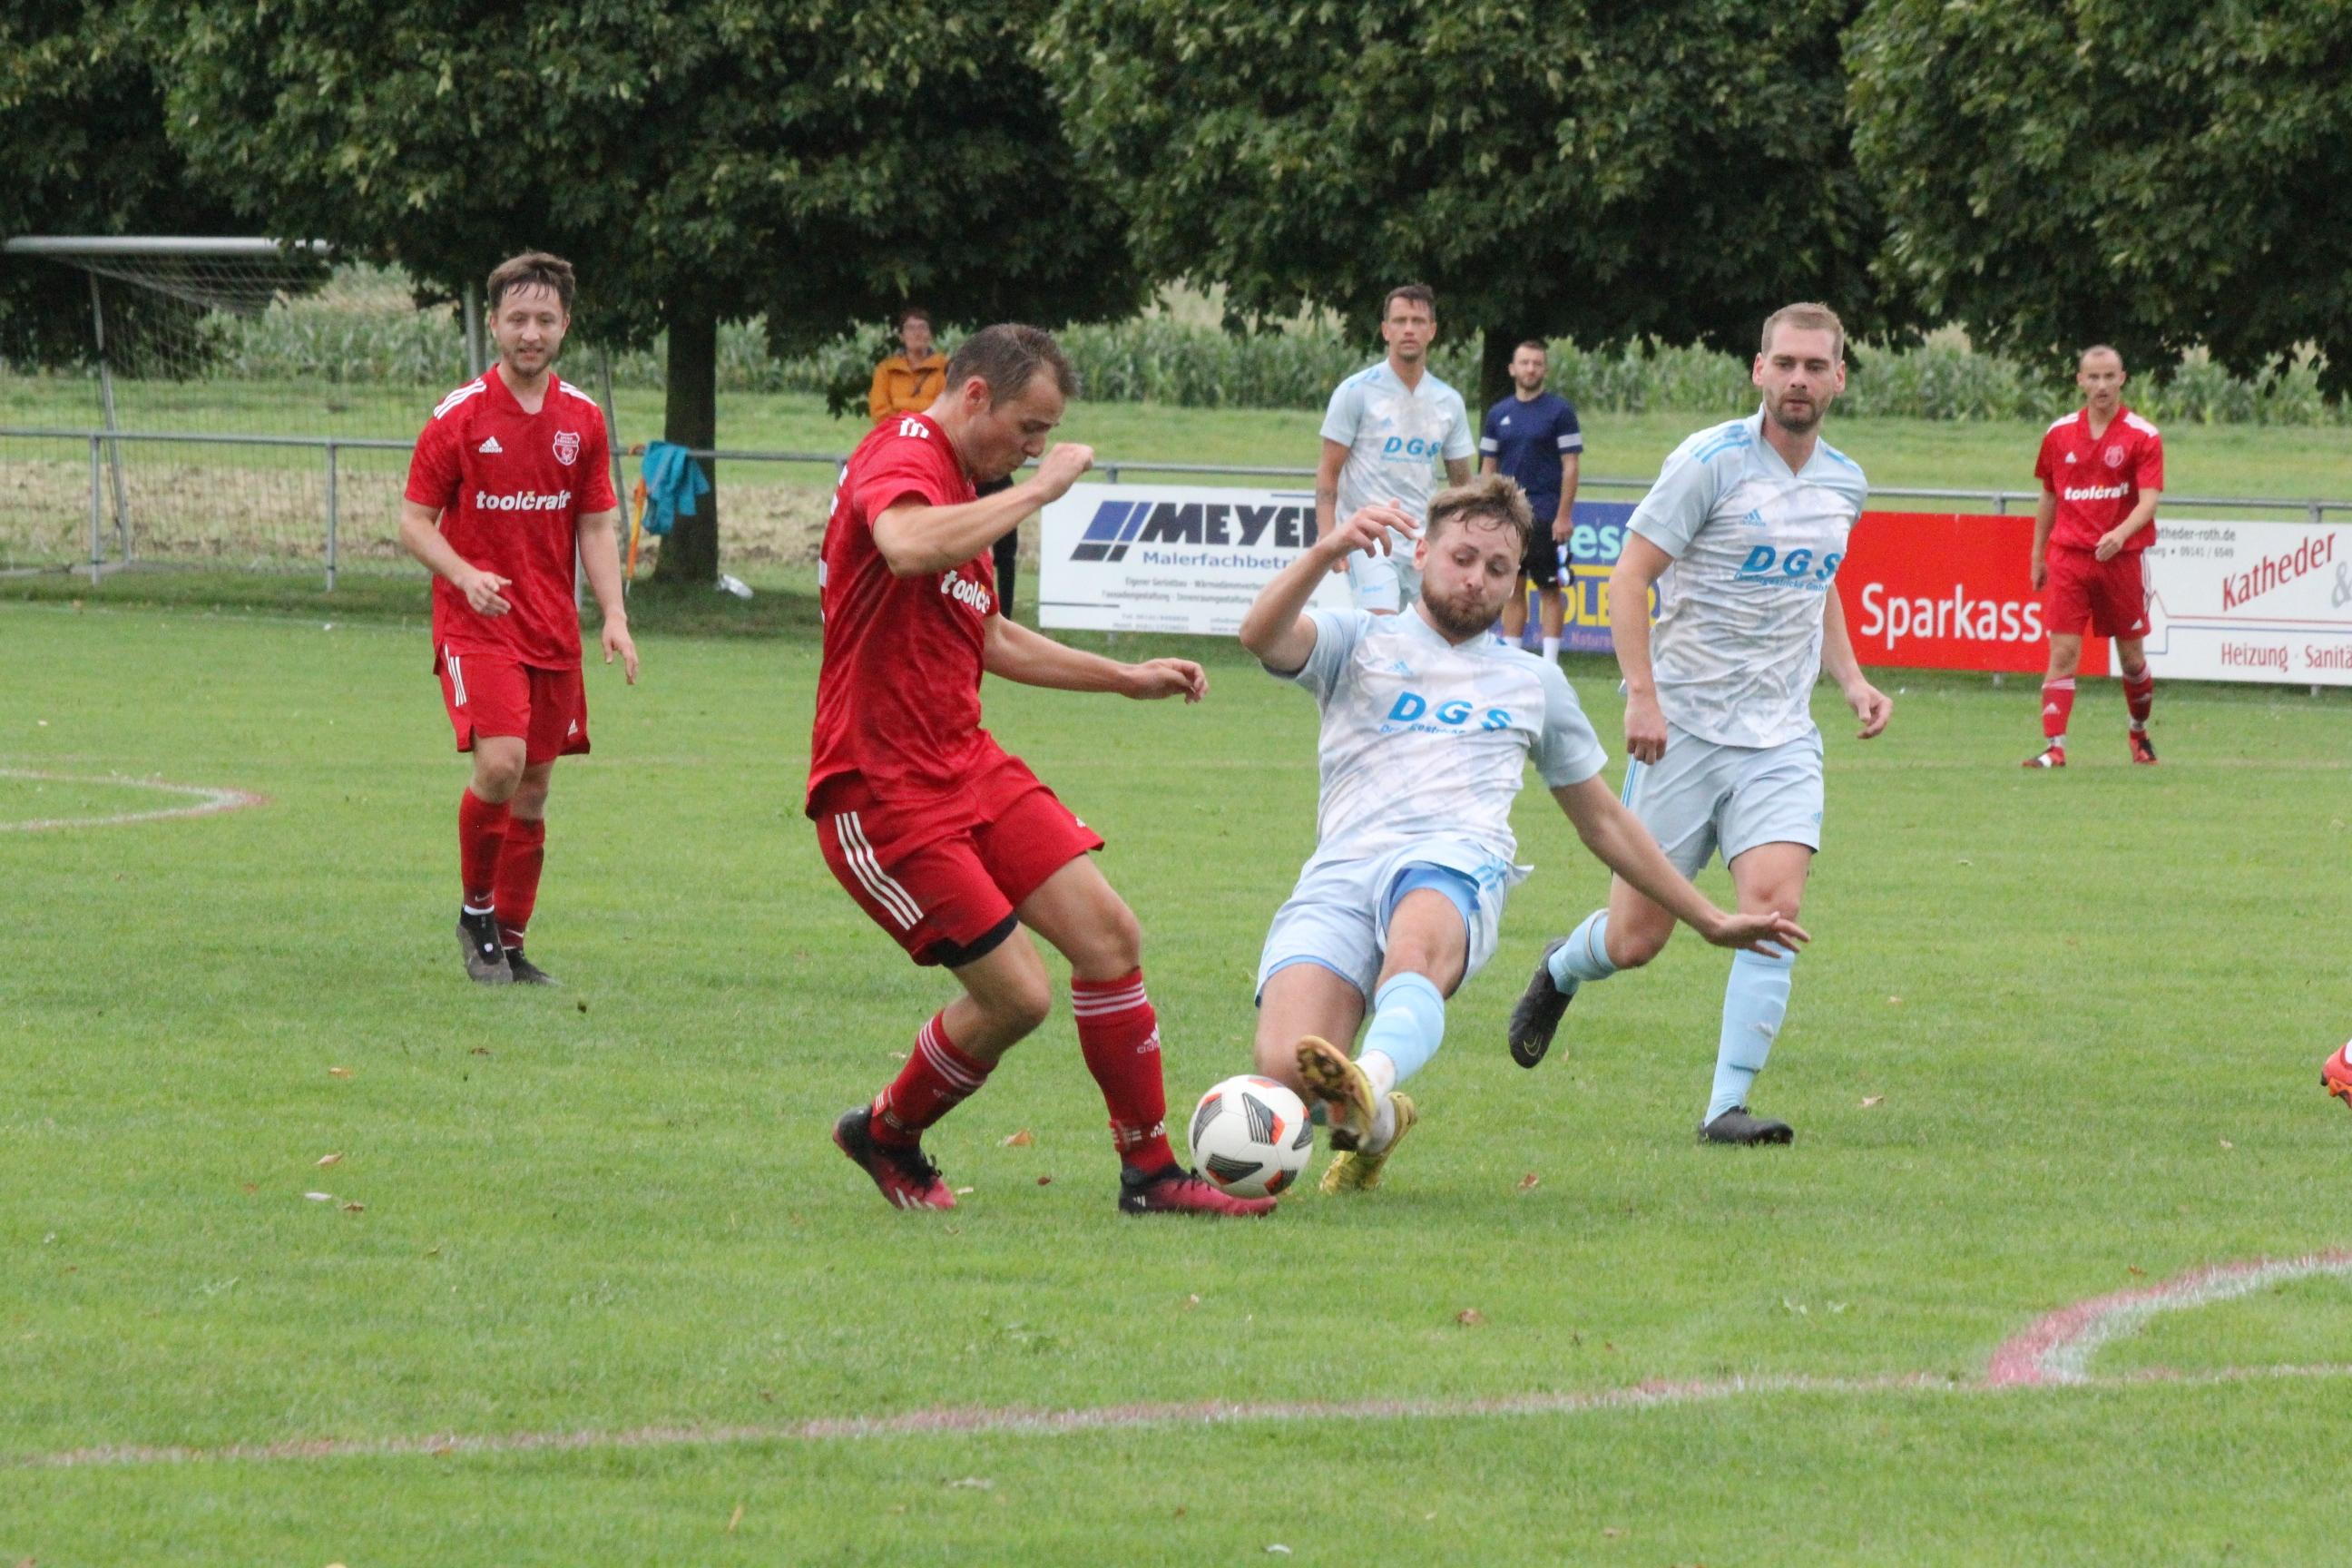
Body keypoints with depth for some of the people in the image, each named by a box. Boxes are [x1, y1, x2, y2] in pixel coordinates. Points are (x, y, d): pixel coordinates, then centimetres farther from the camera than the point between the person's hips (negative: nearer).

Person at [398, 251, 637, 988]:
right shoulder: (459, 416, -5)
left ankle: (509, 942, 18)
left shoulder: (582, 419, 7)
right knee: (500, 763, -21)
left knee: (534, 789, 7)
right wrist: (464, 575, -21)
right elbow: (414, 520, -3)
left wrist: (614, 615, -2)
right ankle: (476, 910, 0)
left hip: (553, 631, 4)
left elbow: (596, 525, 12)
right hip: (475, 623, -4)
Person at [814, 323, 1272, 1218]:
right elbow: (908, 546, -40)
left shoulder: (964, 486, 19)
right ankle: (884, 1136, 16)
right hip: (882, 795, -10)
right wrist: (1038, 490, -29)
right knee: (1016, 995, -10)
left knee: (1107, 934, 0)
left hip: (967, 768, 10)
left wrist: (1127, 678, 32)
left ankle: (1150, 1173, 7)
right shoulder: (903, 458, -15)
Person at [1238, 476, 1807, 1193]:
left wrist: (1711, 921, 39)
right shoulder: (1359, 642, 23)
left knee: (1416, 949, -41)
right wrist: (1328, 551, -17)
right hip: (1339, 878, 0)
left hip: (1457, 864, 0)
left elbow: (1603, 820, 39)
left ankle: (1369, 1086, -70)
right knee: (1285, 1068, -25)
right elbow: (1263, 636, 1)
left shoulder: (1532, 683, 31)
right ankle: (1373, 1123, 8)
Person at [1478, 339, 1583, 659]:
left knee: (1549, 590, -3)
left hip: (1546, 517, -4)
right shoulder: (1498, 414, 11)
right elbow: (1488, 467, 15)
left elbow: (1571, 465, -5)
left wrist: (1564, 516, -12)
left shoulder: (1560, 410, -2)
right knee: (1512, 590, 6)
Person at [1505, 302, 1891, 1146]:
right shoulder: (1710, 462, -11)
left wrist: (1851, 679, 11)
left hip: (1781, 737, 4)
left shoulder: (1844, 482, 9)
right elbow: (1630, 577, -10)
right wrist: (1641, 691, -20)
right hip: (1685, 728, -4)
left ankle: (1728, 1106, -13)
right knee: (1636, 937, 1)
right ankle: (1561, 970, 38)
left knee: (1774, 903, -18)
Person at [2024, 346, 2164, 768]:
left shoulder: (2143, 436, -4)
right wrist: (2037, 556, 15)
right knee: (2062, 652, -9)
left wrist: (2120, 535, -31)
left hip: (2120, 557, -1)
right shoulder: (2060, 434, 6)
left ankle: (2140, 733, 32)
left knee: (2131, 655, 9)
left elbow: (2149, 499, -14)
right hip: (2068, 557, 1)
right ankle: (2054, 748, -12)